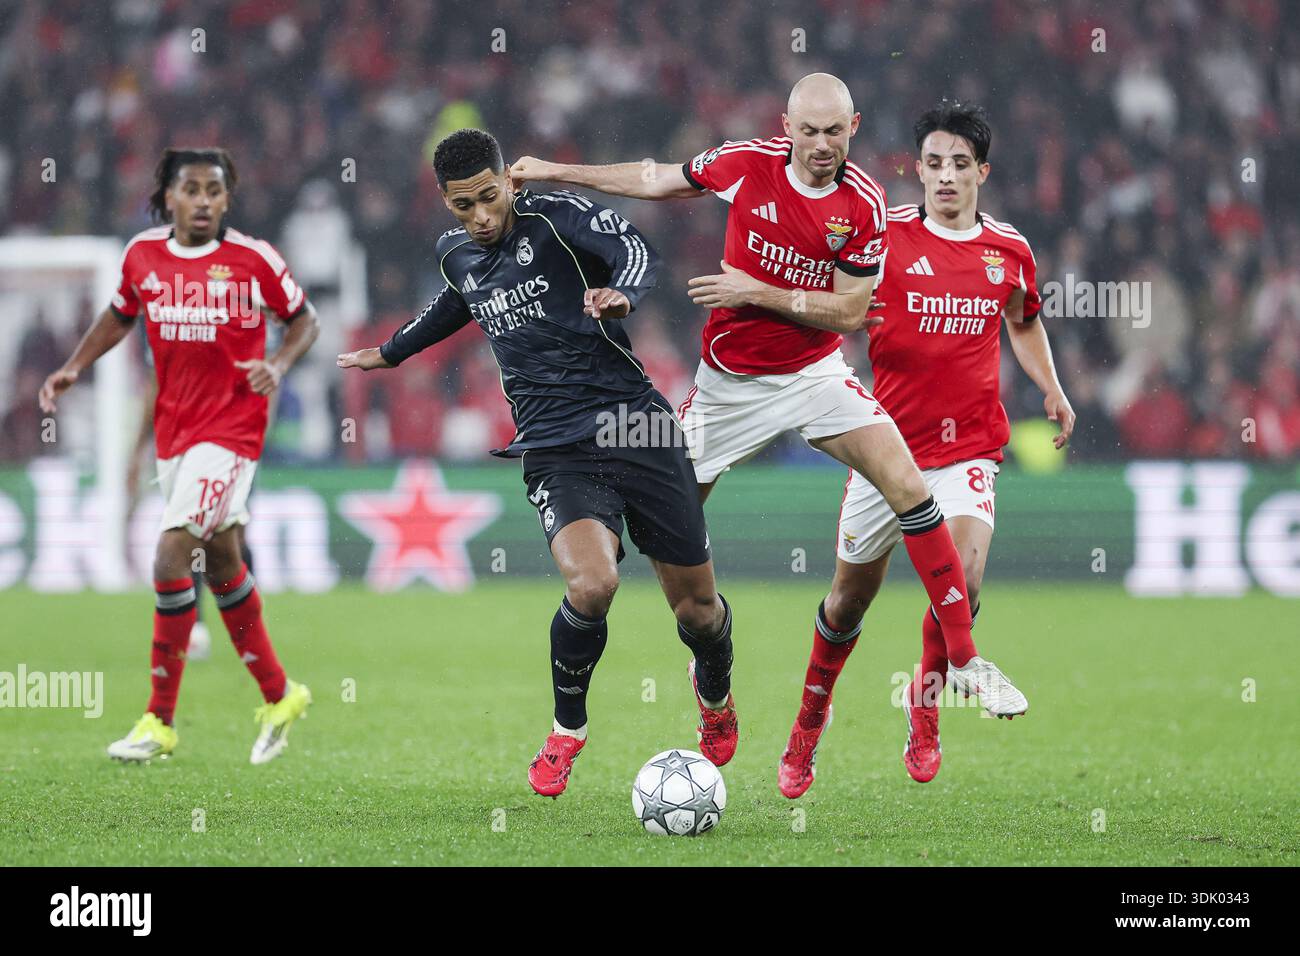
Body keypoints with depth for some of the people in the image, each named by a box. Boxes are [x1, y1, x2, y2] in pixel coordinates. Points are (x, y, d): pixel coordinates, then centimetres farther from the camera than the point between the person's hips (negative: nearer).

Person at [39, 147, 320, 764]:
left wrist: (279, 366, -13)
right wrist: (74, 368, 8)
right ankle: (278, 696, 31)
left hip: (230, 428, -5)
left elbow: (304, 318, 5)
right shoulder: (142, 255, 3)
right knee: (222, 565, 14)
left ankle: (160, 722, -11)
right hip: (173, 429, 6)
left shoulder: (252, 259, -8)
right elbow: (120, 315, 21)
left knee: (171, 559, -17)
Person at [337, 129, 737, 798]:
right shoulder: (454, 254, 11)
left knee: (697, 606, 4)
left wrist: (621, 293, -45)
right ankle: (567, 729, 0)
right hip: (556, 453, 2)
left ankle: (714, 691, 42)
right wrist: (391, 353, 47)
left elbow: (634, 249, -23)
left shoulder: (554, 217, -6)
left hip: (634, 428, -2)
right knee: (591, 584, -27)